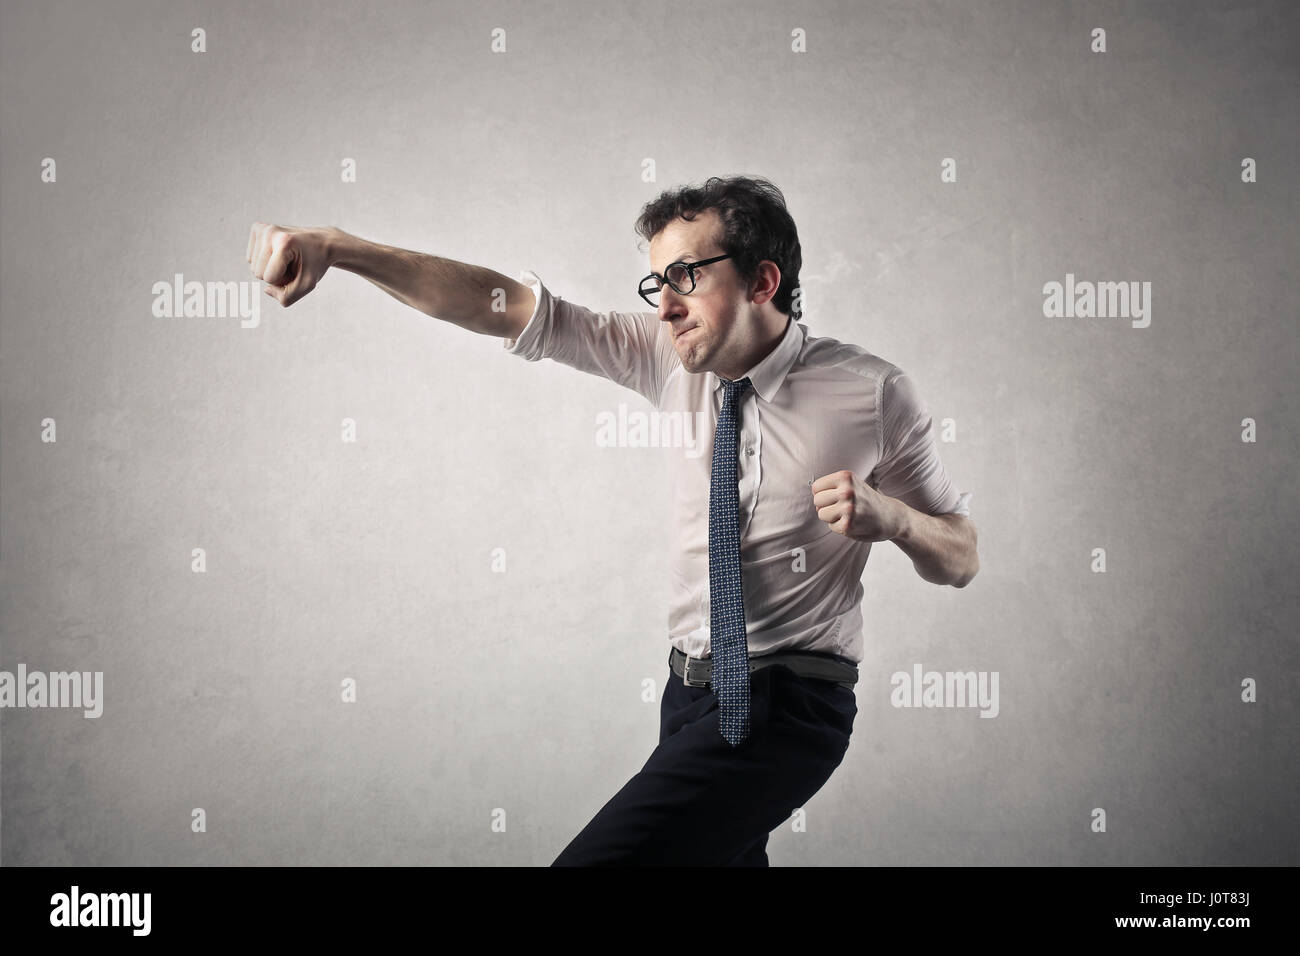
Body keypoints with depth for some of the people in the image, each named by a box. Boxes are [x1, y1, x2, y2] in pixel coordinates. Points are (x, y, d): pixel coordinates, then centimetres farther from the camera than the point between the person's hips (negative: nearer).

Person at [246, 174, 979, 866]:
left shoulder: (874, 393, -8)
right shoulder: (671, 357, 0)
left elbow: (963, 561, 2)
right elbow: (508, 307, -8)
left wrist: (889, 516, -20)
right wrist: (334, 249, -18)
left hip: (787, 711, -6)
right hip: (691, 692, 6)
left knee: (604, 855, -23)